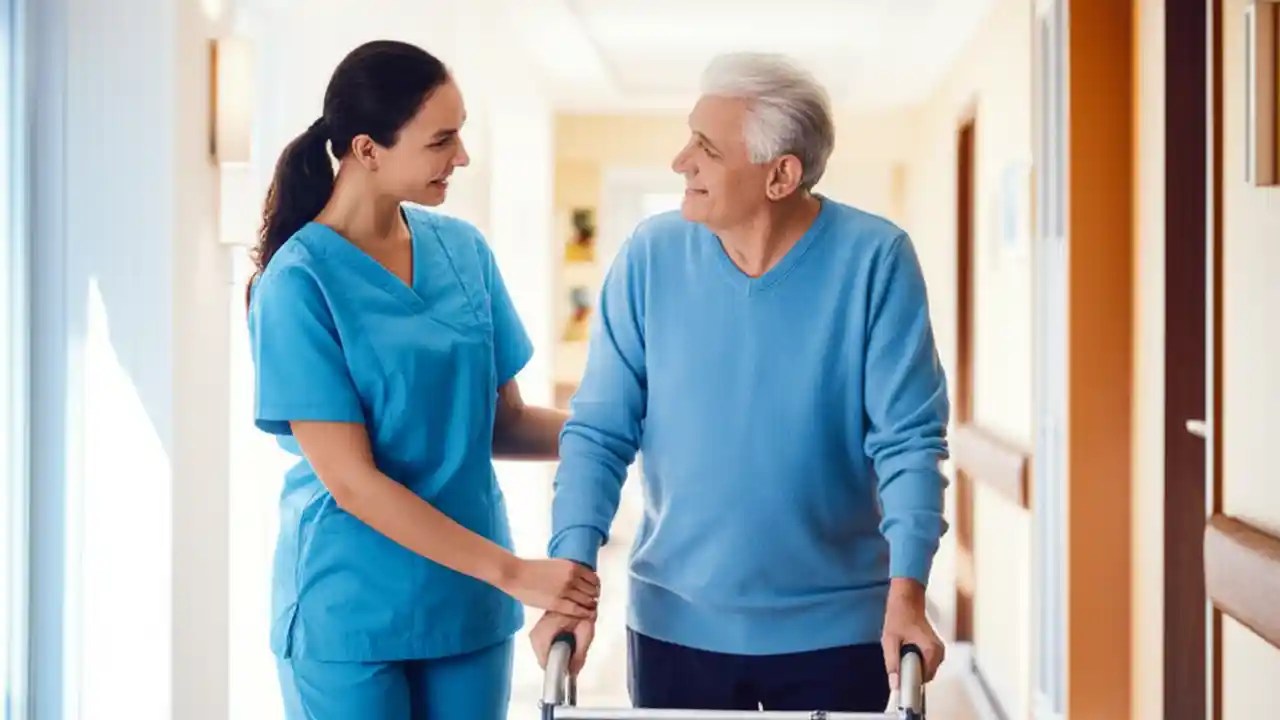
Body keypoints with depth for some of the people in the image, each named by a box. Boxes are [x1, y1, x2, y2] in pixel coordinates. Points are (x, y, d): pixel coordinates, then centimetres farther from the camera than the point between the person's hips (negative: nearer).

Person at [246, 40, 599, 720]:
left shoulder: (462, 249, 2)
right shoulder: (300, 281, -13)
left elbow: (500, 423, 9)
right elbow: (351, 480, -16)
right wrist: (512, 572, -20)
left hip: (469, 603, 5)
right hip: (352, 613, -4)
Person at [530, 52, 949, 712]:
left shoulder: (874, 259, -12)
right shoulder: (650, 257, -6)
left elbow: (908, 439, -11)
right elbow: (599, 432, -4)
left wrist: (906, 591, -20)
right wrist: (573, 574, -15)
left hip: (837, 627, -1)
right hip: (676, 623, 2)